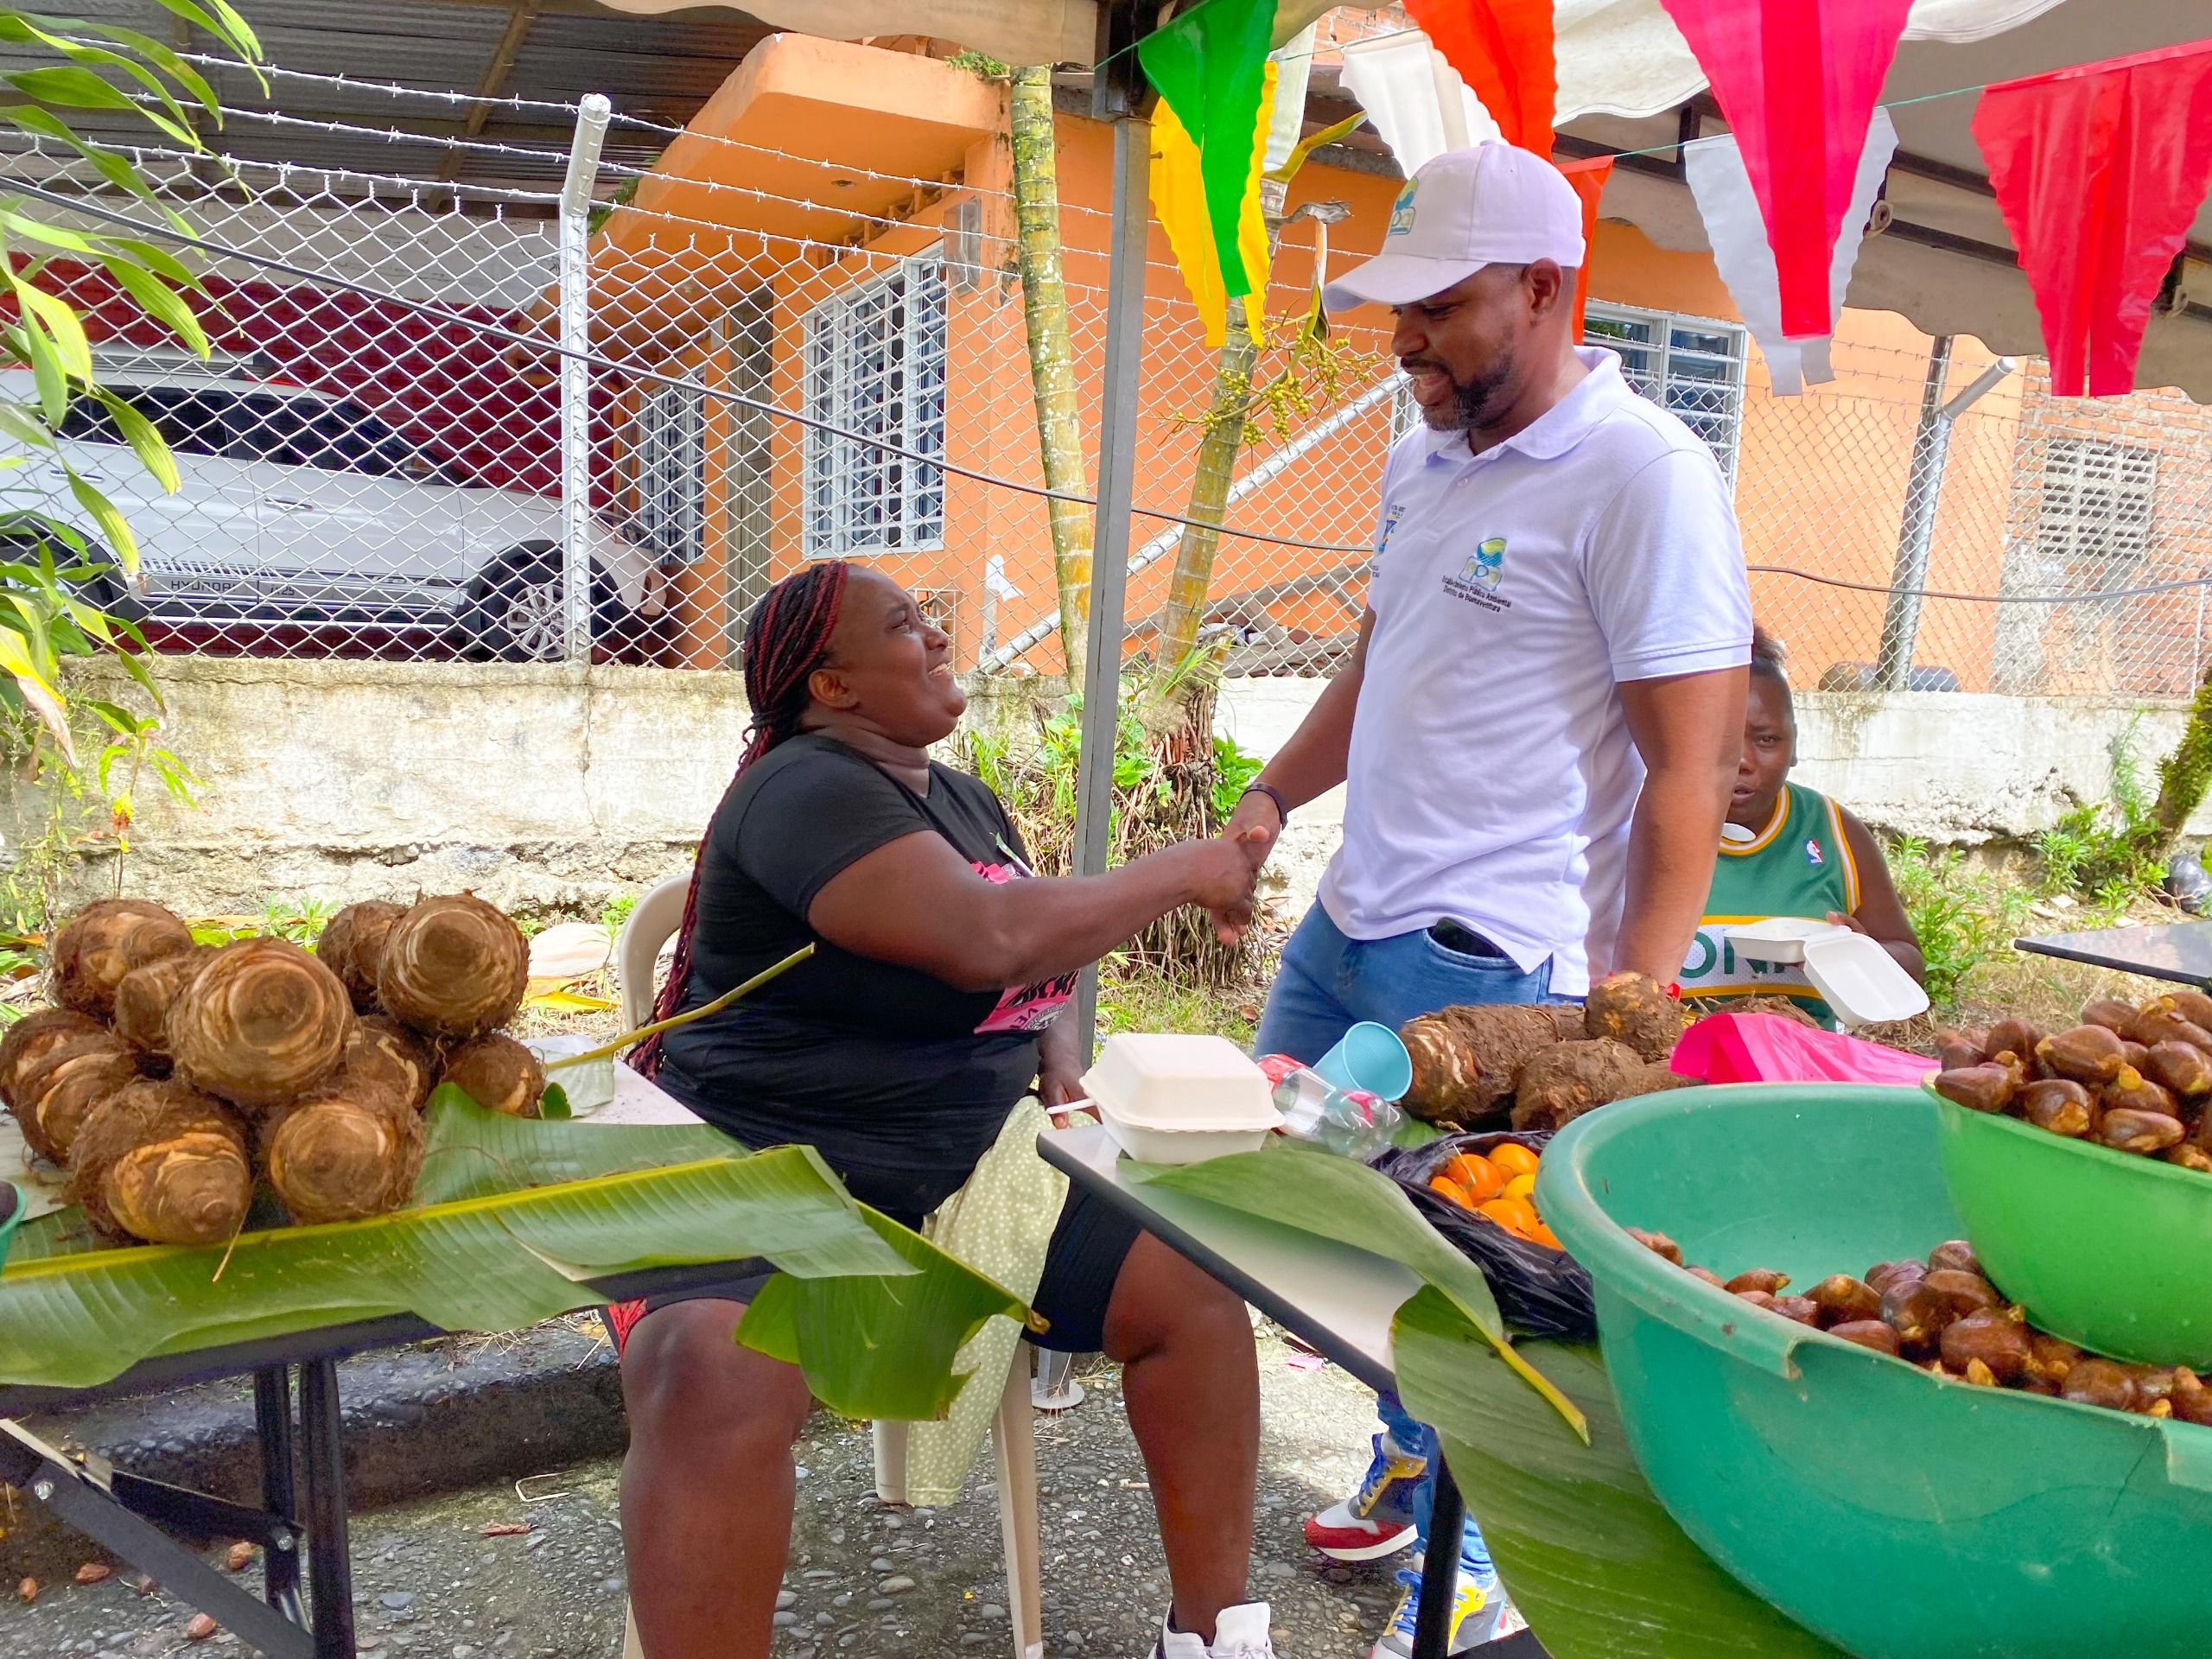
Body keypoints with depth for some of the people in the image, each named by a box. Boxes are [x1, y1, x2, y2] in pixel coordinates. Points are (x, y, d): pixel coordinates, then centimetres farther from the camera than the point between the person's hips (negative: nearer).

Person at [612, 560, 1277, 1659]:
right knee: (718, 1380, -36)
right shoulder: (809, 788, -15)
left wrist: (1063, 1066, -1)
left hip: (965, 1176, 8)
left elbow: (1040, 961, 21)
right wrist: (1183, 872, -17)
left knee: (1192, 1279, -5)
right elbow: (989, 943, -29)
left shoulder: (966, 801, 13)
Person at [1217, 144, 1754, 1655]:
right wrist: (1271, 801, 12)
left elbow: (1692, 766, -16)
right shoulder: (1424, 460, 12)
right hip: (1348, 918, 9)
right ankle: (1418, 1454, 43)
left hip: (1492, 962, -8)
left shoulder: (1644, 478, -13)